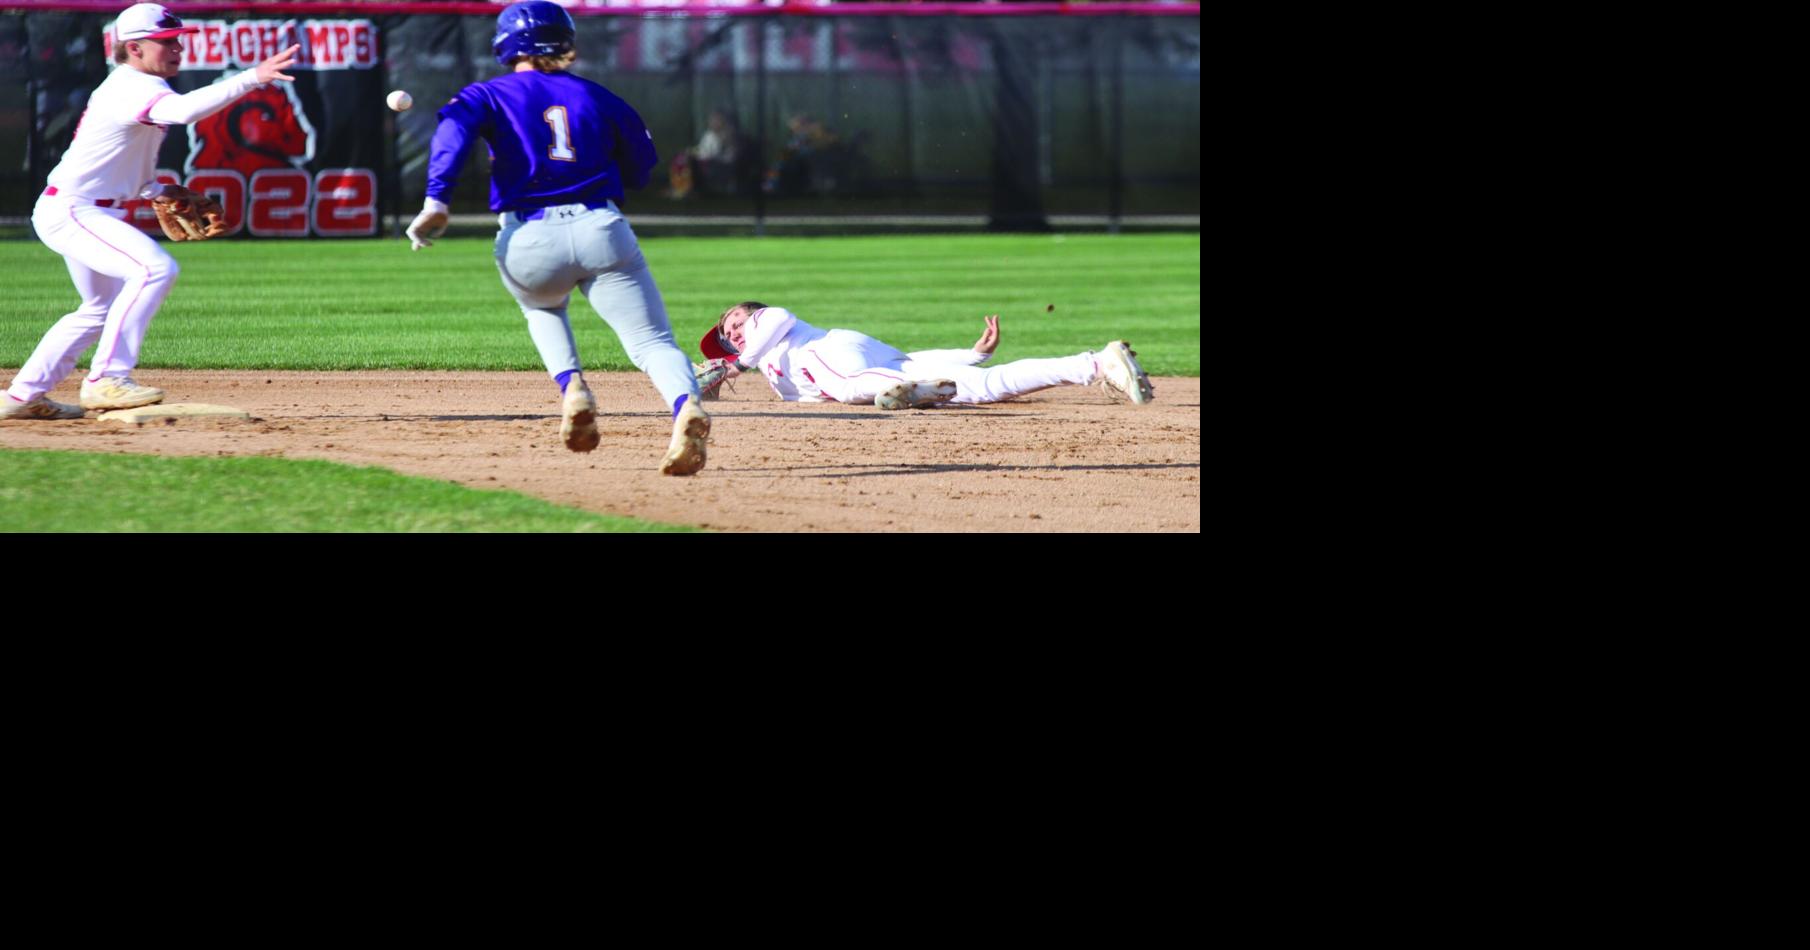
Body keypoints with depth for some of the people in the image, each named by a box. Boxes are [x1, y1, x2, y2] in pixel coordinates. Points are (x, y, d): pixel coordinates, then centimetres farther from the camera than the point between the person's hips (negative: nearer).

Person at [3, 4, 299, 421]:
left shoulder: (125, 88, 14)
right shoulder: (134, 88, -19)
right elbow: (185, 109, -39)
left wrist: (157, 191, 8)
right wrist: (253, 78, -45)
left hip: (89, 211, 11)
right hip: (70, 211, -11)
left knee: (102, 308, 24)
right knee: (155, 268, -27)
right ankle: (106, 379, -26)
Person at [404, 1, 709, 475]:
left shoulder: (489, 95, 13)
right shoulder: (595, 96, 20)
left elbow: (454, 129, -8)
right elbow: (641, 168, 25)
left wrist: (436, 201, -19)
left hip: (529, 240, 0)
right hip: (603, 228, 0)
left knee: (543, 306, 35)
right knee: (653, 342, -7)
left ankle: (571, 385, 7)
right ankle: (685, 405, -40)